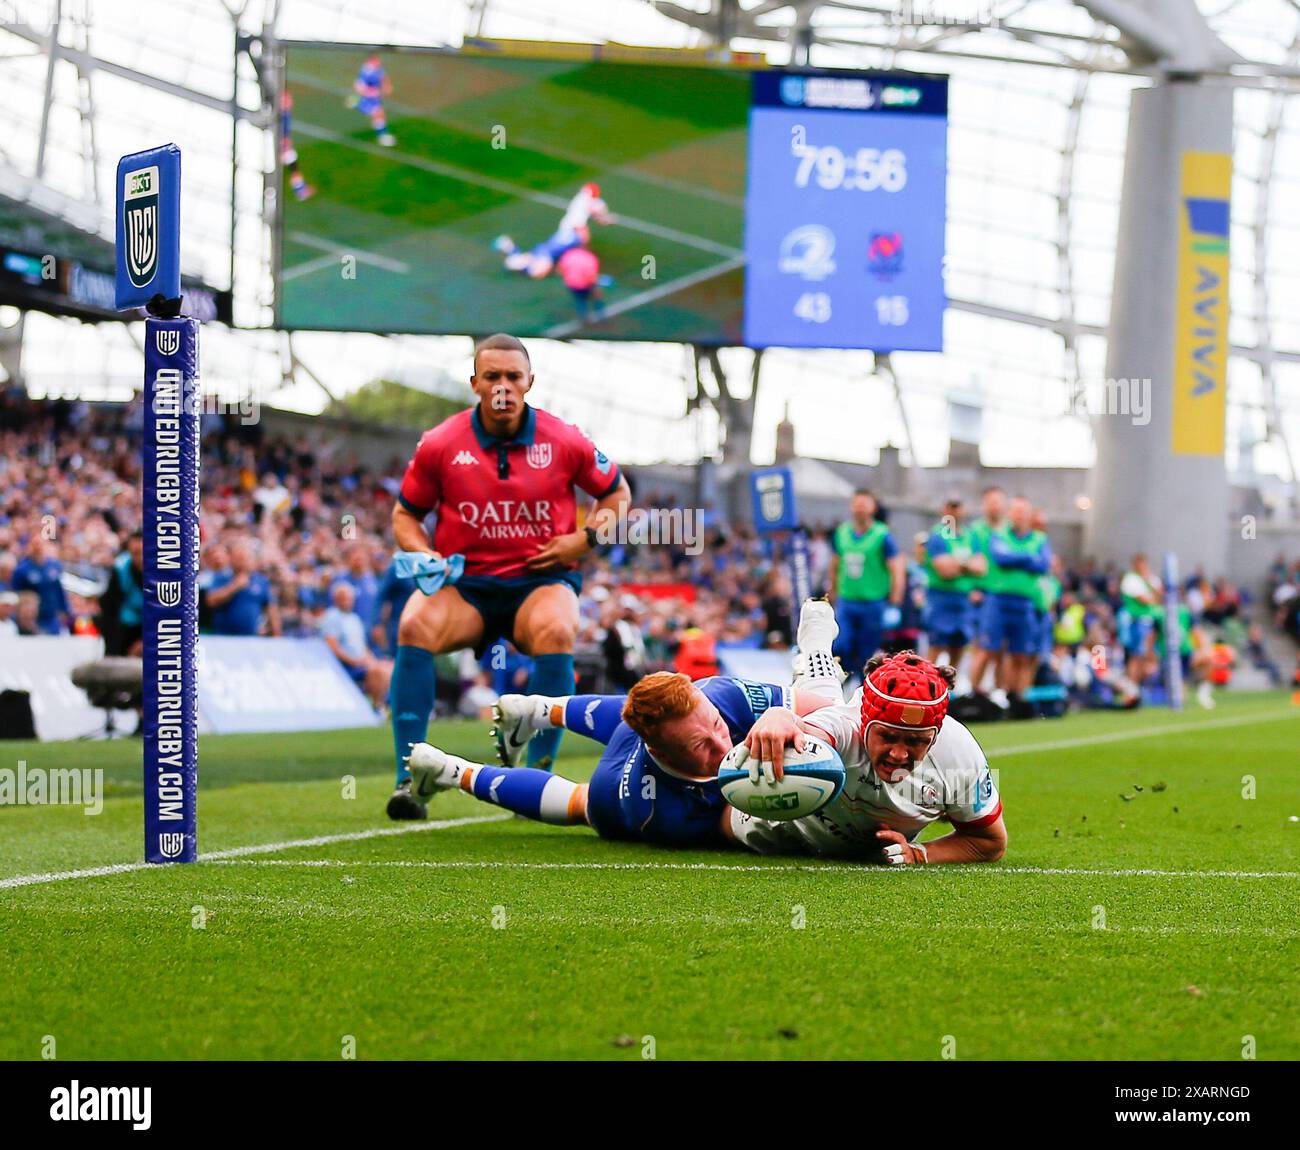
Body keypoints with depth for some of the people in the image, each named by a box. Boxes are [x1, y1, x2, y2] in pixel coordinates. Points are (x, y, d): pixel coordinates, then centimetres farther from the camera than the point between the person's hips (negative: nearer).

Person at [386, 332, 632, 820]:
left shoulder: (565, 442, -1)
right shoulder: (439, 445, -2)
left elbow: (616, 492, 14)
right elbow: (405, 514, 11)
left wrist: (586, 538, -3)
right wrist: (424, 554, -9)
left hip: (541, 580, 0)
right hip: (463, 583, 0)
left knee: (556, 632, -35)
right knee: (414, 627, -30)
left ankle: (539, 776, -24)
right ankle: (409, 779, -30)